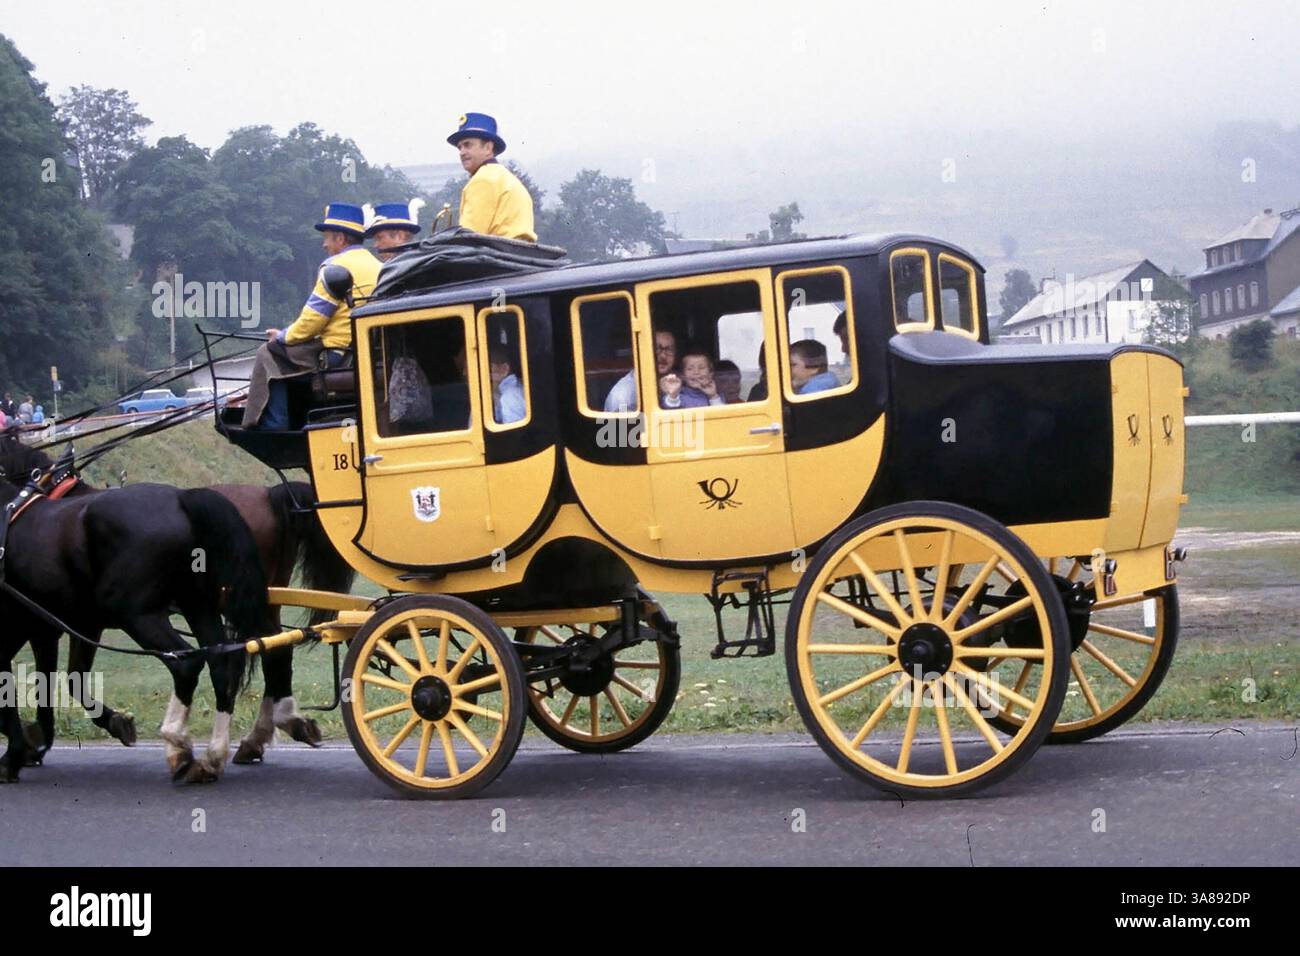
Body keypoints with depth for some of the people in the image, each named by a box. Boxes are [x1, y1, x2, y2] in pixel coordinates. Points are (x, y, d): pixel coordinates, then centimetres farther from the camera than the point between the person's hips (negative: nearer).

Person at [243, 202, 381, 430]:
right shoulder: (377, 267, 13)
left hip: (339, 354, -9)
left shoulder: (336, 267, -11)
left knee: (270, 354, 4)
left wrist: (283, 337, 5)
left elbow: (312, 319, -12)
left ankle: (273, 427, 0)